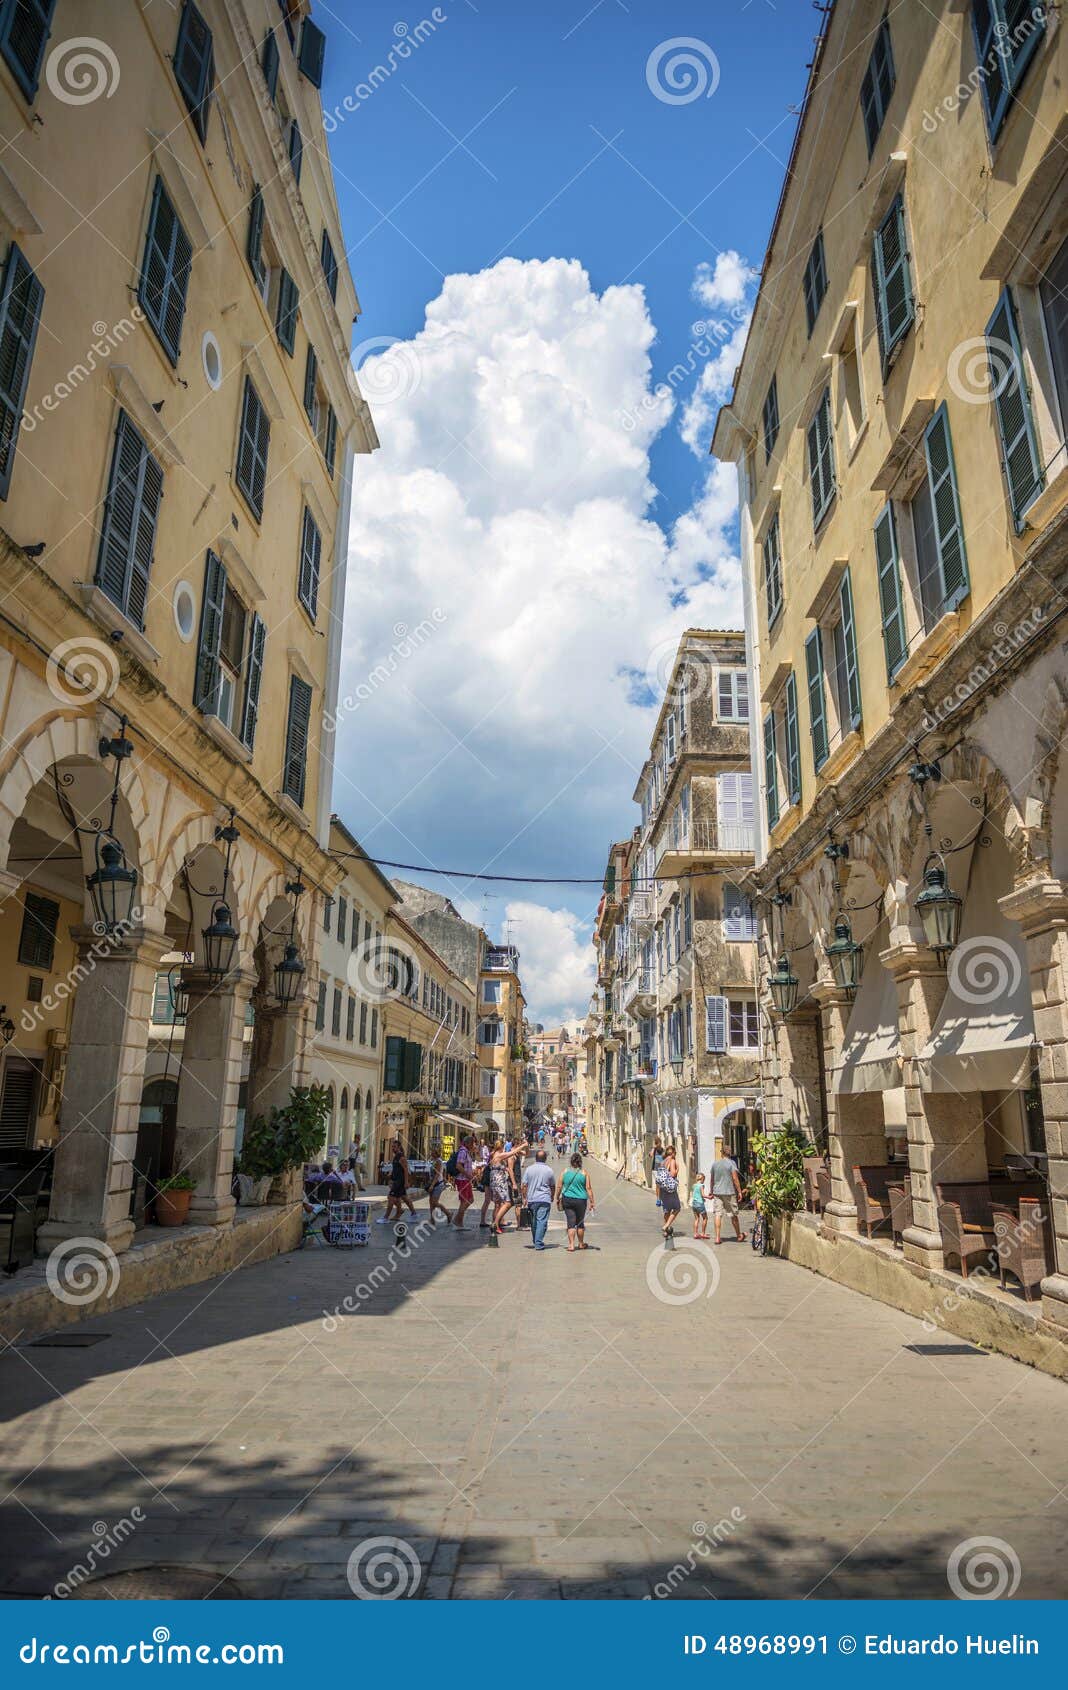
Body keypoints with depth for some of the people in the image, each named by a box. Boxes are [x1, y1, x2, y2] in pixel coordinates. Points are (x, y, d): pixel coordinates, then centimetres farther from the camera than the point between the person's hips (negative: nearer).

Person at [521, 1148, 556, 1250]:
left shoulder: (529, 1169, 1)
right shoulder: (549, 1170, 0)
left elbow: (524, 1185, 0)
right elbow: (553, 1187, 10)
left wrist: (524, 1198, 8)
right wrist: (552, 1198, 24)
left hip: (531, 1199, 2)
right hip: (545, 1200, -2)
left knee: (533, 1221, 15)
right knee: (542, 1221, -4)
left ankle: (535, 1241, 25)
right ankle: (539, 1243, -10)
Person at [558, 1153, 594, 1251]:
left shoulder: (565, 1171, 0)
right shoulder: (584, 1173, -4)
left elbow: (559, 1186, 2)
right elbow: (588, 1188, -5)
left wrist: (558, 1198, 13)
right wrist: (592, 1202, -1)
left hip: (567, 1199, 0)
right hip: (581, 1200, 0)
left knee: (571, 1223, 2)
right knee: (580, 1223, 15)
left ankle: (571, 1245, -7)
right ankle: (581, 1244, 29)